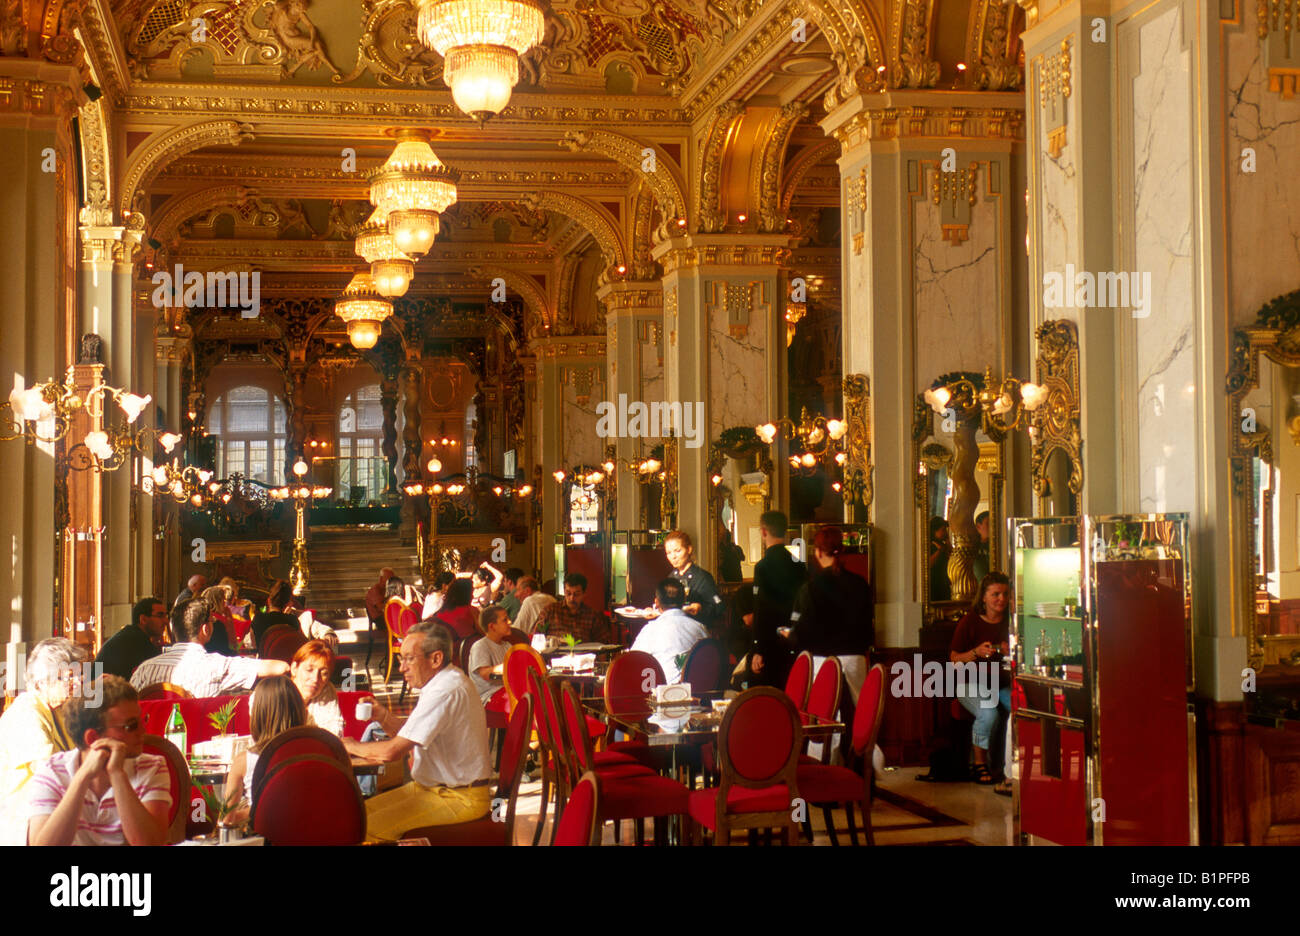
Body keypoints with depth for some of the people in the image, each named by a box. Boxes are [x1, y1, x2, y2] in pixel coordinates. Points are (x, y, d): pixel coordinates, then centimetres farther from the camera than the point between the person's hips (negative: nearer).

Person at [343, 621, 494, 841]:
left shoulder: (447, 691, -24)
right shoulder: (442, 682, 11)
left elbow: (394, 751, -25)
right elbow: (408, 733, 19)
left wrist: (353, 746, -8)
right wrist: (382, 716, -1)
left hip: (460, 798, -11)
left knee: (368, 829, -20)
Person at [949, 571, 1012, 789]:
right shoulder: (969, 622, -3)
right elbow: (954, 659, 0)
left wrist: (1011, 652, -9)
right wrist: (976, 653, -18)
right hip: (972, 683, -3)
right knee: (989, 714, -32)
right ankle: (980, 763, -9)